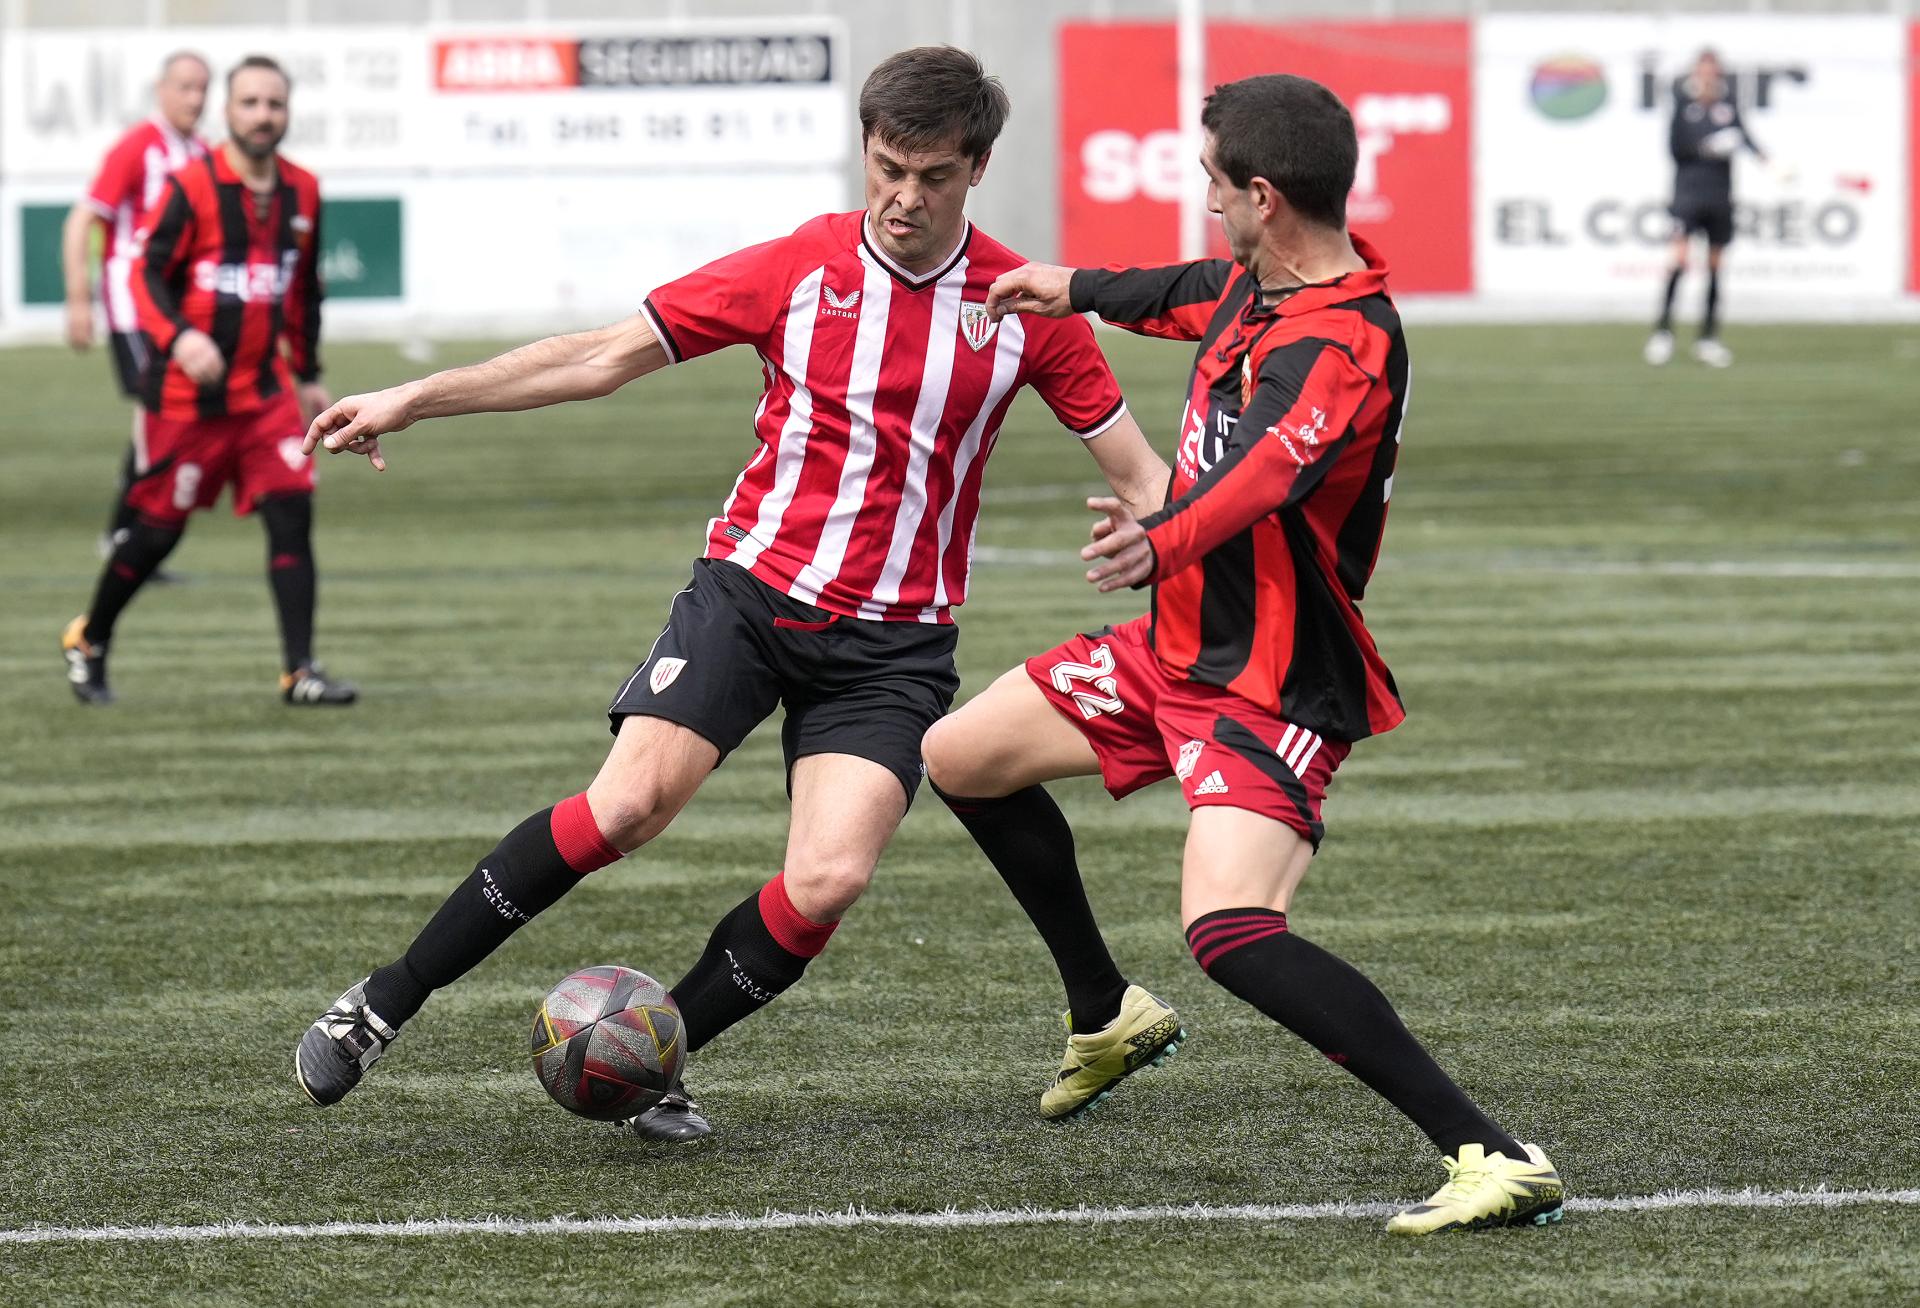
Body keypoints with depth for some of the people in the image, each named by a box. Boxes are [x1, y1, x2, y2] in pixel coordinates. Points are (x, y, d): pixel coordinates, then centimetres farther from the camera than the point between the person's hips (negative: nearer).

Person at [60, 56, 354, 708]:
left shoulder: (302, 192, 6)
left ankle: (300, 672, -9)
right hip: (185, 393, -5)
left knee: (292, 513, -9)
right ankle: (87, 642, 26)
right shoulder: (191, 187, -11)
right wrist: (179, 337, -31)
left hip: (265, 391, 5)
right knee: (159, 527, 4)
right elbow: (146, 273, -14)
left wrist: (307, 374, 21)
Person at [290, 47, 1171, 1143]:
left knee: (828, 884, -18)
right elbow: (605, 358, 3)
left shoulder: (1024, 306, -1)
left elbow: (1140, 476, 6)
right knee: (629, 805, -20)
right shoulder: (800, 269, -2)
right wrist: (414, 400, 0)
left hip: (896, 640, 1)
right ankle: (384, 1003, -7)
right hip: (751, 587, -1)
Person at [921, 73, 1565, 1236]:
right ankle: (1108, 1017, 37)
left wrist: (1161, 545, -64)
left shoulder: (1345, 349, -27)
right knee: (961, 756, 19)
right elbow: (1198, 293, 27)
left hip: (1274, 689, -10)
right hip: (1180, 647, 10)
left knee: (1228, 930, -30)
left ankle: (1493, 1158, -31)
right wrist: (1078, 291, 41)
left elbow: (1267, 473, -47)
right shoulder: (1262, 281, 1)